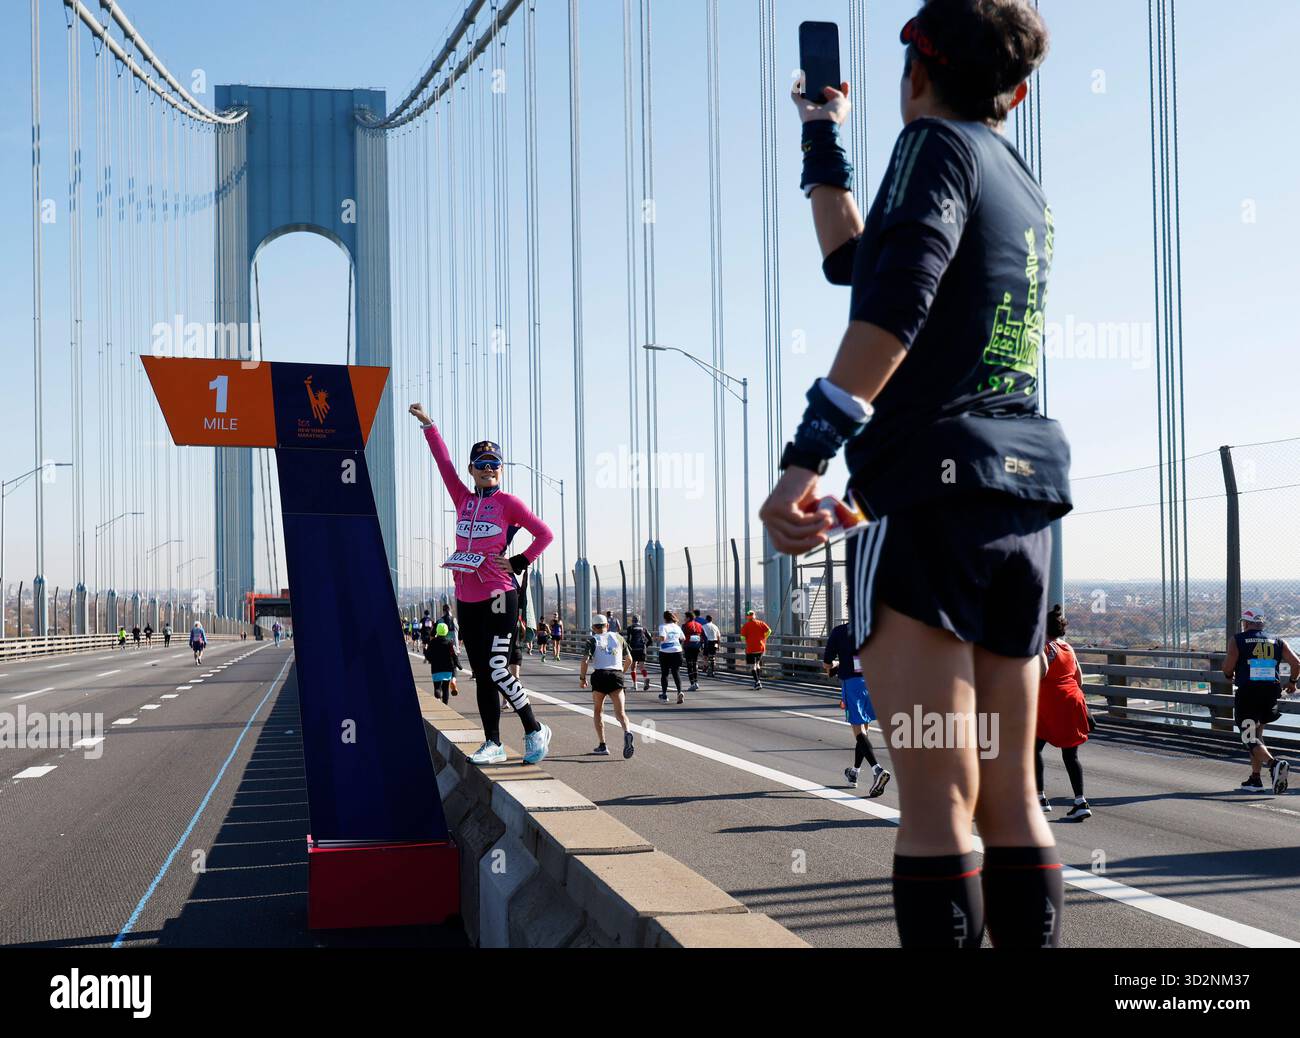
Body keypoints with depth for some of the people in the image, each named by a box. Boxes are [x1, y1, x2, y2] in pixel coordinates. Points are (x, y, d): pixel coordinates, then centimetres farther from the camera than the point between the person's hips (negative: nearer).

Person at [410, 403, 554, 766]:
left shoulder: (507, 502, -1)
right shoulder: (463, 499, 12)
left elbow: (545, 534, -1)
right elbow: (444, 462, 12)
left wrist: (520, 563, -6)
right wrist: (428, 424, 11)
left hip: (499, 599, -6)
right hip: (466, 602, 6)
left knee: (498, 672, -12)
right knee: (481, 677, 8)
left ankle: (535, 731, 3)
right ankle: (493, 744, 13)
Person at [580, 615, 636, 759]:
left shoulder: (592, 640, 7)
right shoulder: (618, 637, 17)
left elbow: (585, 661, -7)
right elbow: (629, 660, 19)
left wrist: (582, 678, 5)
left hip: (600, 675, -1)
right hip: (617, 675, 2)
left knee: (598, 711, 16)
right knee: (620, 712, -4)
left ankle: (602, 745, 11)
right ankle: (627, 732, -35)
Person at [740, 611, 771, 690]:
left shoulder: (746, 625, -3)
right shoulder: (761, 623, 6)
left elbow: (742, 637, -9)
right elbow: (768, 631, -6)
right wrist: (763, 639, 7)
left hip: (751, 648, -5)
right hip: (761, 648, 5)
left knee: (752, 666, -3)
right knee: (757, 664, 21)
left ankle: (757, 682, -16)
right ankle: (759, 680, 21)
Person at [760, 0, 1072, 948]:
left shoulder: (938, 145, -1)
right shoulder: (1025, 186, 23)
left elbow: (894, 303, -20)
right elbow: (856, 260, 34)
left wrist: (808, 454, -28)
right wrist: (824, 142, 44)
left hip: (932, 488, -8)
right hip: (1022, 499, 8)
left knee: (938, 797, -11)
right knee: (1008, 791, 9)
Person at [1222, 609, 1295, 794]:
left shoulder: (1238, 640, 2)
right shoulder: (1277, 641, 13)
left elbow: (1228, 667, -7)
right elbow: (1296, 663, 3)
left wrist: (1230, 676, 16)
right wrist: (1291, 682, 20)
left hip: (1247, 693, -5)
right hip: (1271, 692, 5)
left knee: (1251, 739, -4)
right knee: (1257, 734, 21)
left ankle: (1274, 763, -31)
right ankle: (1255, 778, 21)